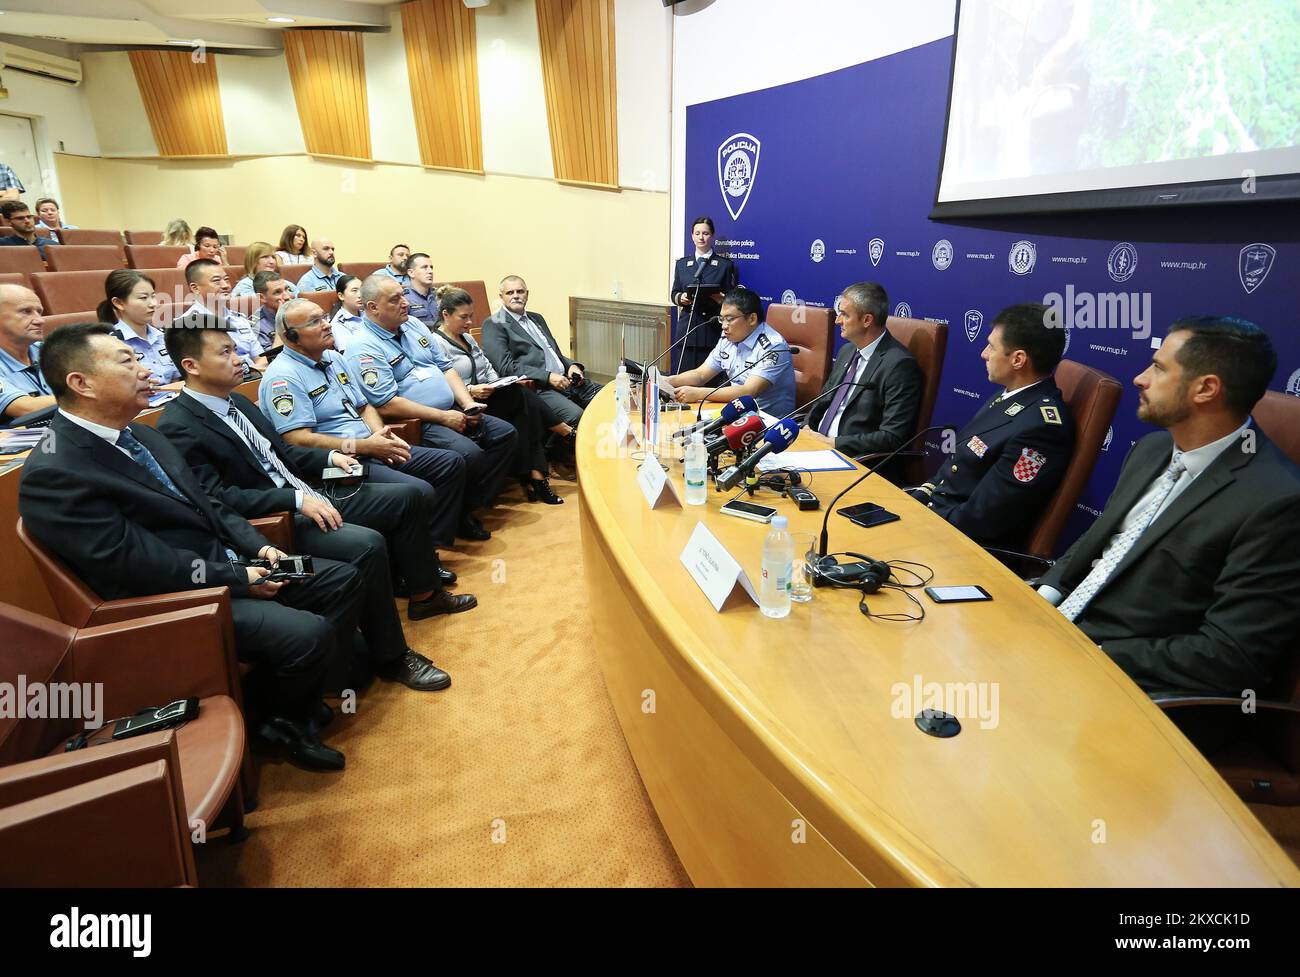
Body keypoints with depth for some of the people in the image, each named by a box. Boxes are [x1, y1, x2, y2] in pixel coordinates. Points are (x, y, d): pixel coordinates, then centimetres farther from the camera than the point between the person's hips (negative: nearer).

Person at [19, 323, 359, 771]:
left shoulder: (138, 434, 8)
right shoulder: (53, 475, -19)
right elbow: (141, 564, -22)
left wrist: (256, 546, 0)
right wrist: (240, 579, -16)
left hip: (223, 562, 9)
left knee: (343, 580, 4)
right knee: (309, 634, -25)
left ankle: (302, 694, 16)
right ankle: (284, 723, 7)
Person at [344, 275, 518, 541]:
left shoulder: (413, 324, 13)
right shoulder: (364, 349, -12)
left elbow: (446, 367, 16)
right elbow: (387, 405, -19)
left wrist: (468, 403, 0)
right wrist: (442, 417, -18)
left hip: (453, 412, 9)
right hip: (416, 424, -9)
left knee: (507, 433, 0)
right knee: (469, 454, -30)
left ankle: (471, 505, 1)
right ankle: (458, 517, -4)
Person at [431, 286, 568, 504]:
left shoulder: (467, 338, 24)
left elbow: (489, 368, 20)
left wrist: (502, 385, 0)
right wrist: (470, 390, -26)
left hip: (489, 399, 8)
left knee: (524, 411, -21)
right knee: (523, 397, -22)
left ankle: (534, 479, -22)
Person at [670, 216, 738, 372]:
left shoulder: (725, 265, 6)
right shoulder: (681, 264, 15)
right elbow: (674, 294, 17)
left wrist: (722, 299, -17)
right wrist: (681, 298, -5)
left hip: (713, 330, -2)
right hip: (687, 328, 3)